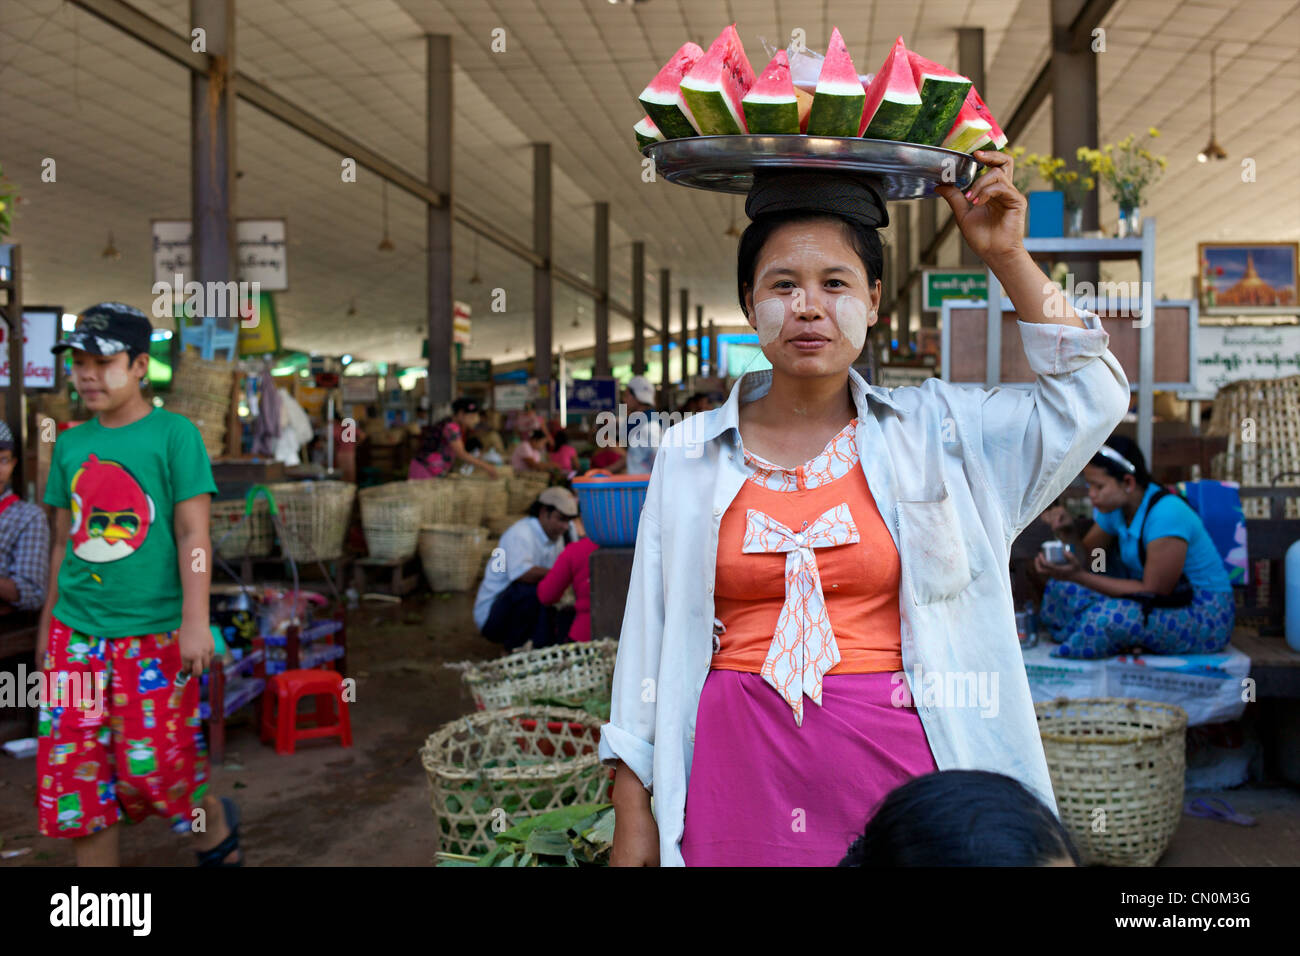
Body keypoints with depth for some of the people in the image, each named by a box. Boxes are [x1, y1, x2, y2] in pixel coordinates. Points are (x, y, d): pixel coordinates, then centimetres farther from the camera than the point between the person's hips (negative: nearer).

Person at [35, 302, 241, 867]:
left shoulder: (174, 434, -5)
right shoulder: (70, 444, 10)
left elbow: (193, 533, -10)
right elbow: (65, 541, 16)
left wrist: (195, 621, -16)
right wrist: (50, 619, 19)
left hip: (153, 633, -5)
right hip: (77, 634, 5)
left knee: (152, 764, -1)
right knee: (75, 771, 6)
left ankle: (215, 827, 31)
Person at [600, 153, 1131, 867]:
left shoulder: (930, 431, 3)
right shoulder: (689, 453, 3)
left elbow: (1088, 399, 3)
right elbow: (649, 635, 5)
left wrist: (1006, 256, -3)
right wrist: (631, 816, 4)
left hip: (895, 757, 0)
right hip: (742, 765, 0)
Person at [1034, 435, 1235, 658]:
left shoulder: (1166, 514, -25)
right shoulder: (1117, 508, 0)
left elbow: (1154, 591, -24)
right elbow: (1089, 558, 7)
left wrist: (1079, 576, -29)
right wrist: (1067, 532, -14)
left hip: (1207, 617, -8)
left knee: (1108, 616, -33)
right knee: (1064, 585, -4)